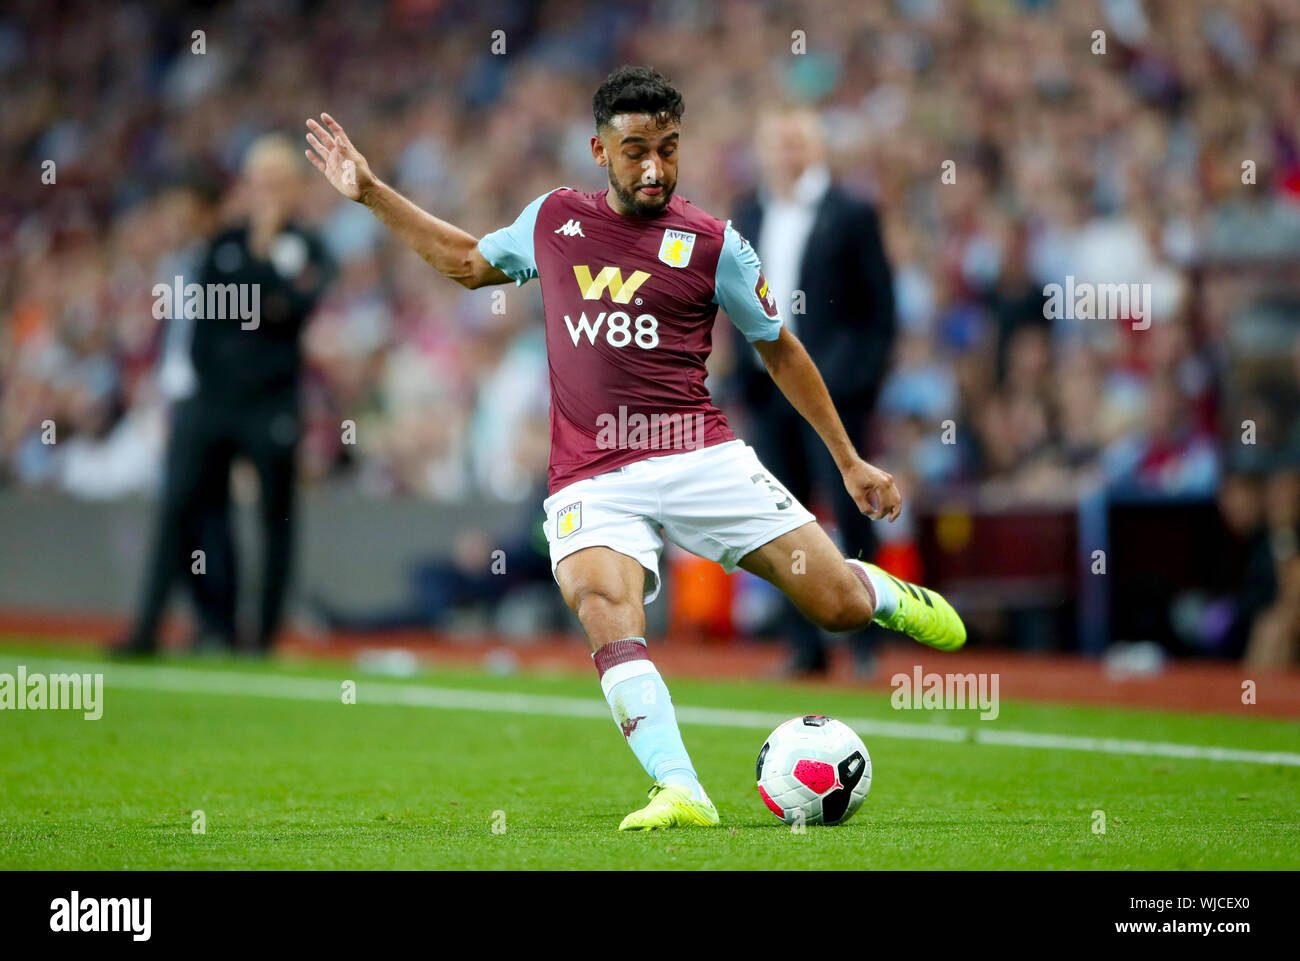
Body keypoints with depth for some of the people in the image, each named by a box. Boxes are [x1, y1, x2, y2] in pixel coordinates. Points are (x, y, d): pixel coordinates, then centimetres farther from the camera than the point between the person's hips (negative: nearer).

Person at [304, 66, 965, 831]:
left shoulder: (712, 245, 4)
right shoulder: (554, 220, 12)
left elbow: (780, 349, 14)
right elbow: (470, 263, 31)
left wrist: (850, 462, 17)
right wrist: (370, 191, 28)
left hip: (697, 458, -1)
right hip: (591, 481, 1)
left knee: (837, 606, -6)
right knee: (603, 604, -30)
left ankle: (887, 594, 33)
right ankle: (681, 793, -37)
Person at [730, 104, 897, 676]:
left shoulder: (851, 214, -2)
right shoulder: (750, 214, 14)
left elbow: (880, 306, -3)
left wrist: (863, 376, -11)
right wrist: (743, 373, 7)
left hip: (830, 387, -5)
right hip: (768, 388, 5)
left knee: (848, 510, -6)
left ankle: (865, 641, 1)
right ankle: (804, 646, 9)